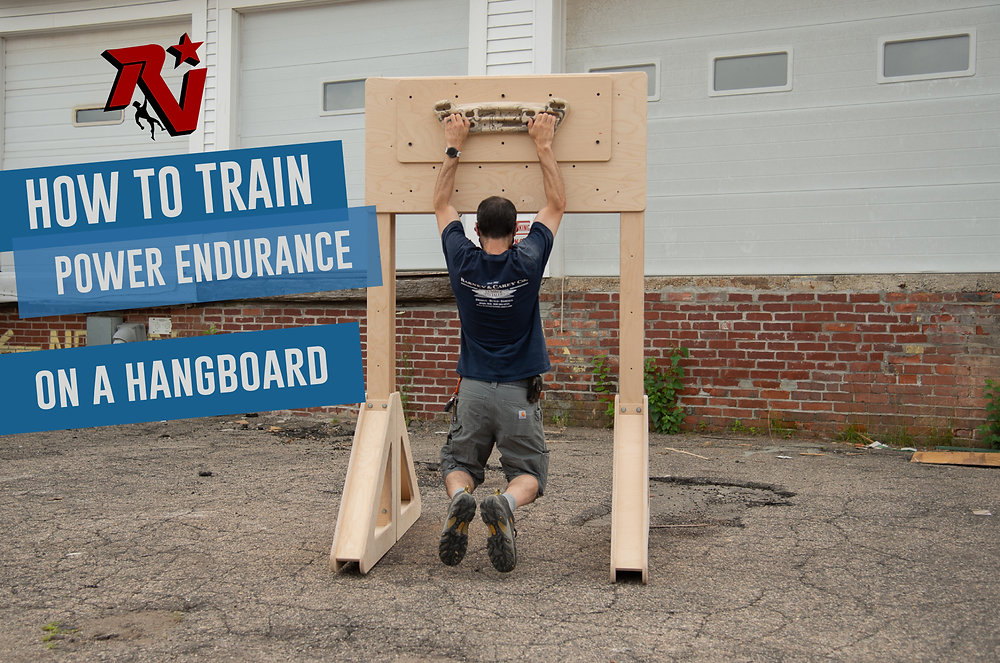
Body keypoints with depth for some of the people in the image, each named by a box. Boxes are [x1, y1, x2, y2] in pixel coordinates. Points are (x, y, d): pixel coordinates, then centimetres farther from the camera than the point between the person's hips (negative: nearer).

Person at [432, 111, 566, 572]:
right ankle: (504, 505, -26)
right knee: (529, 472, 9)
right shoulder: (527, 264, -8)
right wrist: (543, 145, 7)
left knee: (458, 463, 17)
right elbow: (556, 205, 4)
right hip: (519, 392, -1)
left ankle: (459, 499, -18)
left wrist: (453, 147, 12)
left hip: (473, 389, 1)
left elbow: (442, 206, 10)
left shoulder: (463, 263, -5)